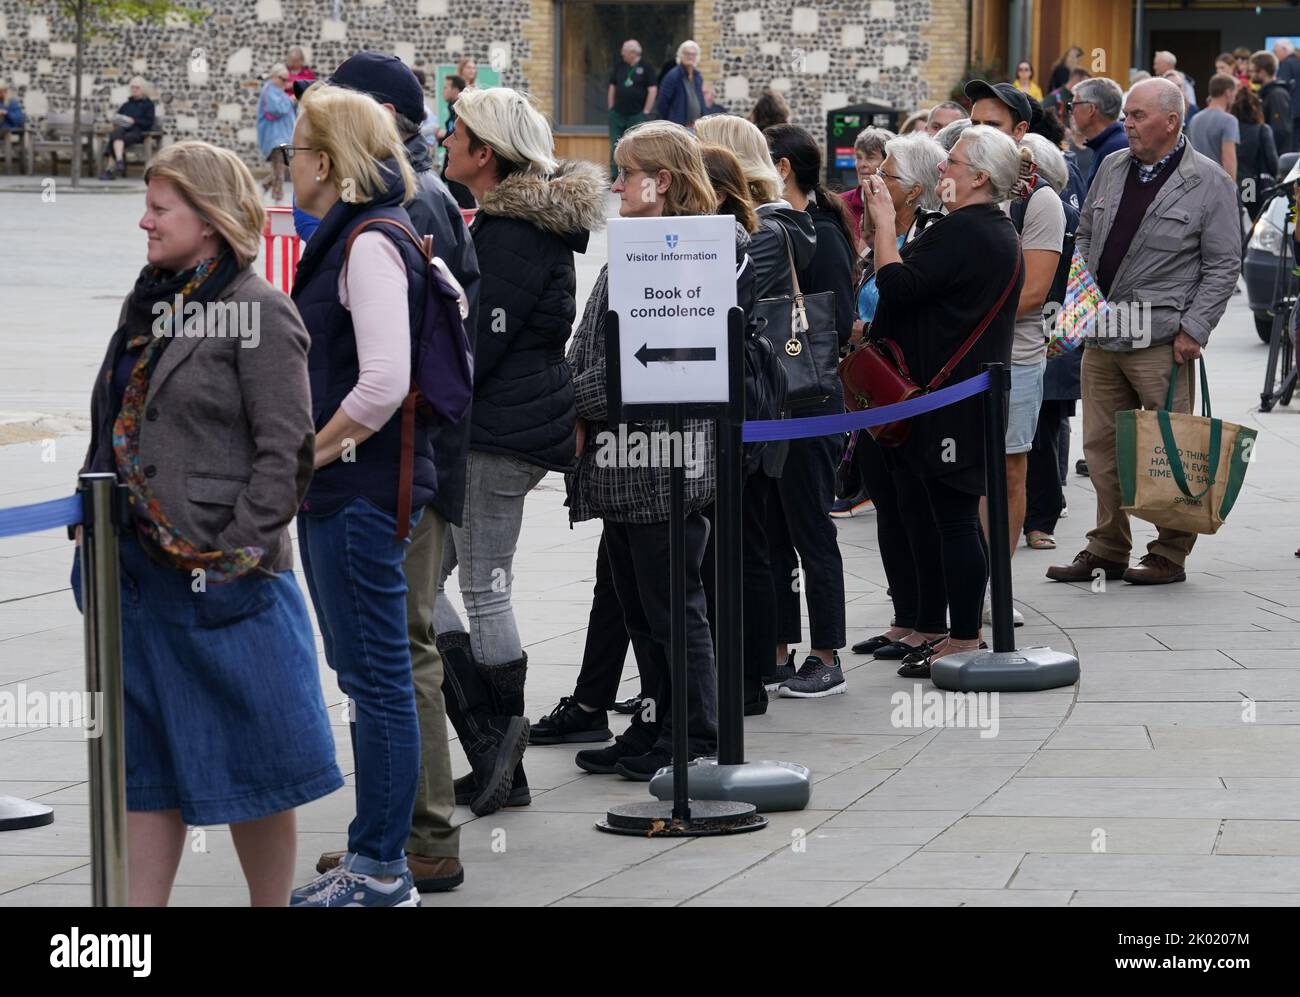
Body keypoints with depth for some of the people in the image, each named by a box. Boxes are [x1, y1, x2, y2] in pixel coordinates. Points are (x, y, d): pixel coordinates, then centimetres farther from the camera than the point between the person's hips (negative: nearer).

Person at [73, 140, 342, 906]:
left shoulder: (260, 313, -10)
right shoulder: (148, 303, 14)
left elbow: (284, 453, -13)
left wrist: (232, 554, -16)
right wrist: (100, 535, 12)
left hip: (220, 577, -8)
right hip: (140, 570, 8)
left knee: (249, 760, 2)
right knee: (146, 760, 10)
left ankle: (272, 903, 13)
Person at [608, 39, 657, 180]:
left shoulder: (645, 68, -5)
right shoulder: (619, 66, 8)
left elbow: (653, 90, -6)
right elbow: (612, 88, 14)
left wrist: (646, 111, -8)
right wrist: (611, 108, 8)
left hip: (637, 116, -4)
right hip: (618, 114, 4)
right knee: (615, 147, 1)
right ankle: (614, 177, 5)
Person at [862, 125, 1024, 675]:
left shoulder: (961, 233, -18)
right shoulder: (999, 232, 17)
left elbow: (896, 286, -23)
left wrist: (884, 223, -11)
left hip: (946, 397, -11)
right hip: (972, 393, 11)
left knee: (951, 517, -6)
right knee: (960, 517, 14)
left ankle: (963, 639, -3)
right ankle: (965, 632, 19)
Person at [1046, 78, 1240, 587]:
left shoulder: (1208, 182, -5)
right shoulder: (1112, 169, 12)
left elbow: (1223, 266, -6)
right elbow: (1085, 236, 21)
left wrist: (1193, 329, -12)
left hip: (1160, 340, -6)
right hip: (1101, 335, 6)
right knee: (1102, 446, 9)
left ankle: (1170, 555, 8)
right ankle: (1107, 549, 19)